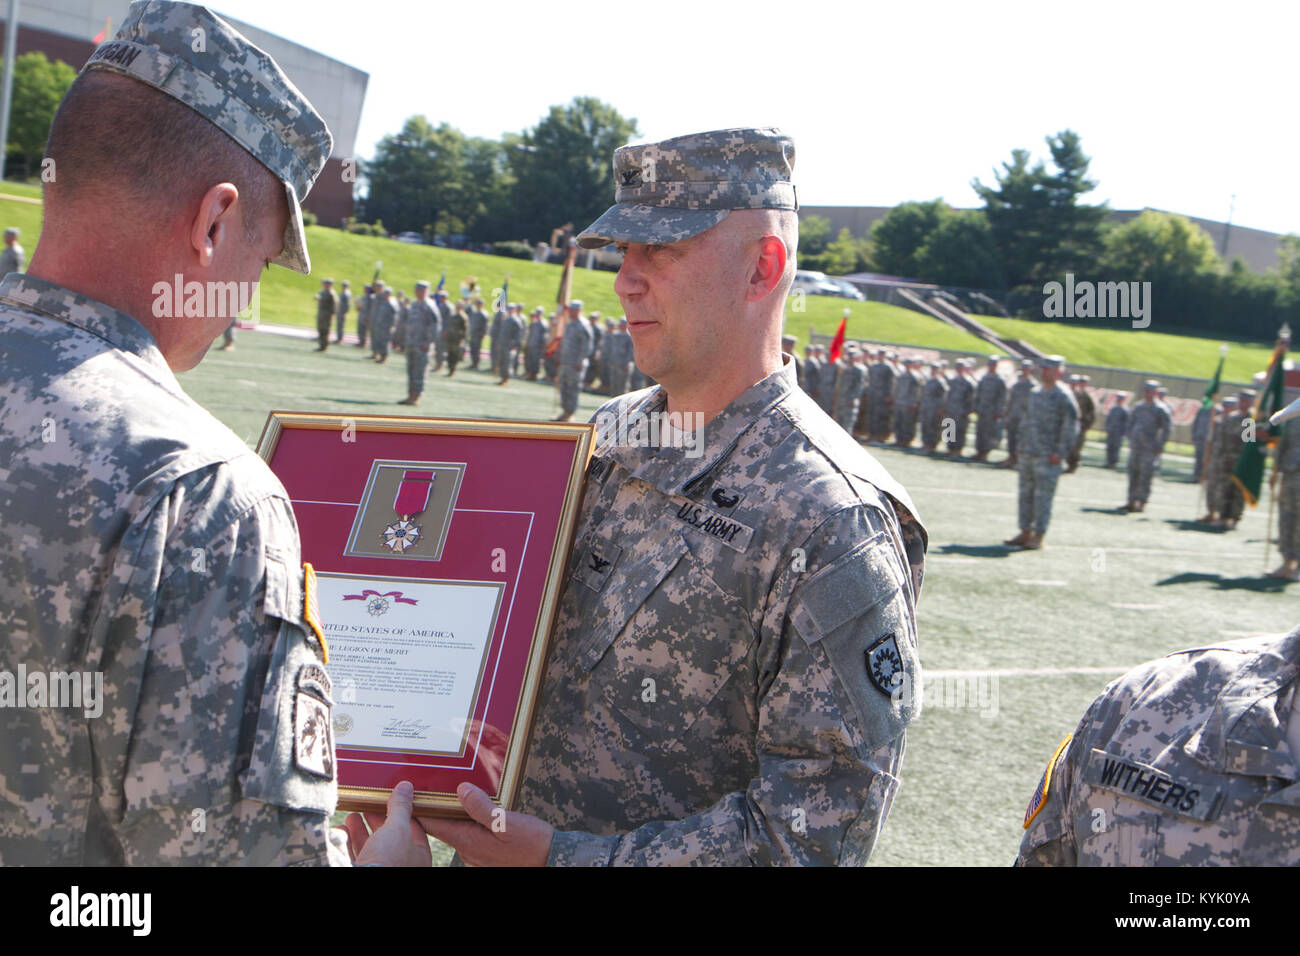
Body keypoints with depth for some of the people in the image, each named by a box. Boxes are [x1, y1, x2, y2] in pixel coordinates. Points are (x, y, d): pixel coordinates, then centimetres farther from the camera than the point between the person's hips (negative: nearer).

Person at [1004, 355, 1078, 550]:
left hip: (1047, 455, -8)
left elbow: (1071, 426, -12)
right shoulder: (1035, 392, 15)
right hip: (1027, 453, 8)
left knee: (1043, 495, -5)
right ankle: (1025, 533, 18)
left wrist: (1060, 452, -15)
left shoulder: (1063, 397, -8)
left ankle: (1038, 537, -1)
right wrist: (1020, 443, 19)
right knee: (1026, 493, 11)